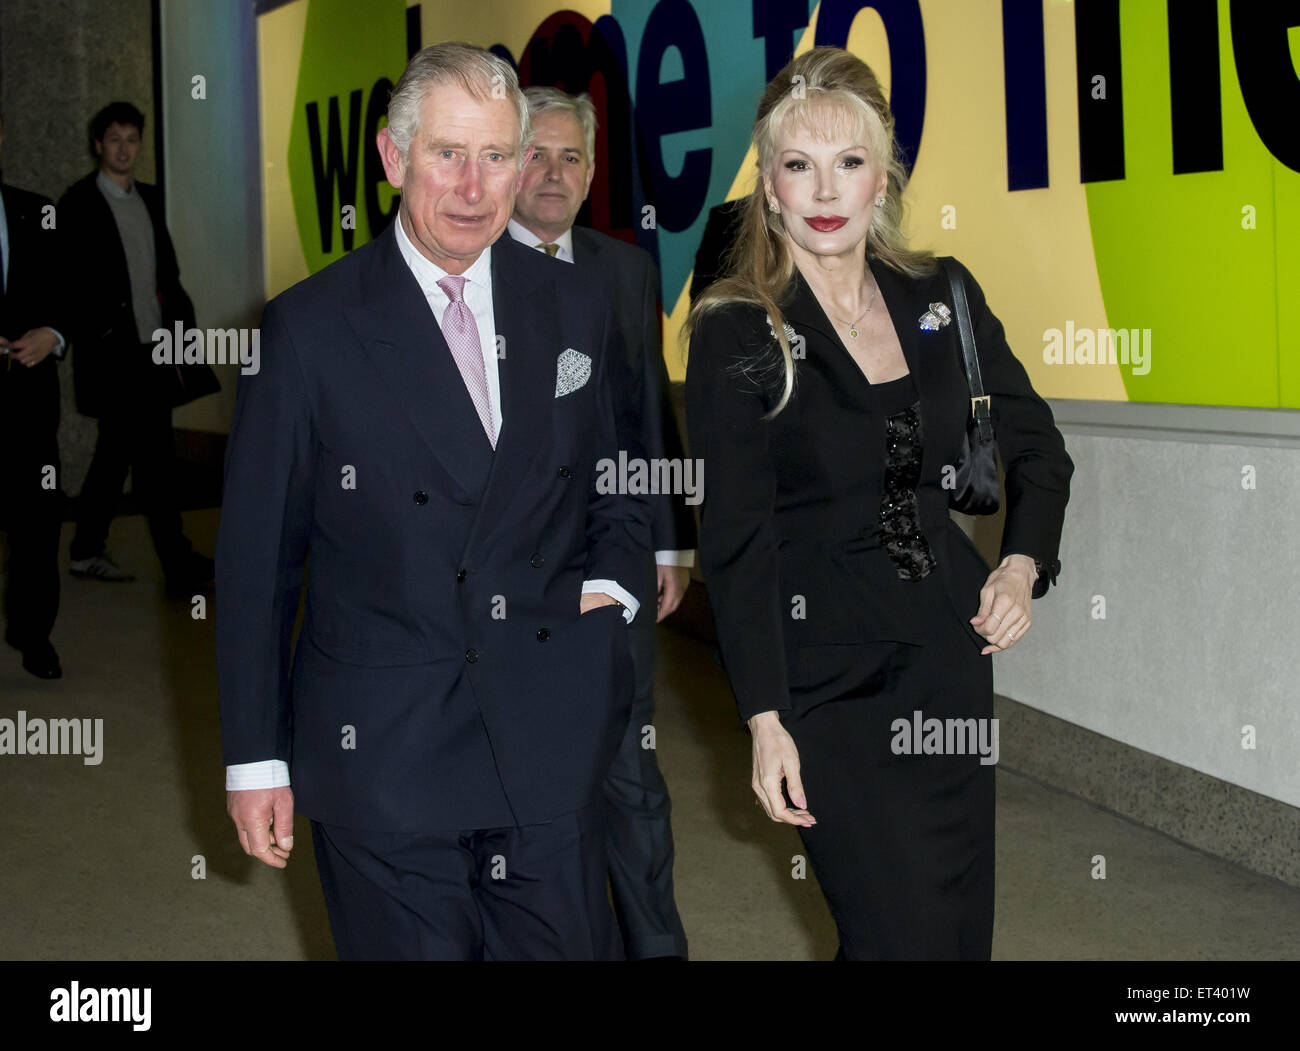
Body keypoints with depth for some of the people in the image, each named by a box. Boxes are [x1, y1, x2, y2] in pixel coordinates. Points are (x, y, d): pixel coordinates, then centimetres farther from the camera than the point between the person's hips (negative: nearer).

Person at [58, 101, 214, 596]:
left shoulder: (149, 199, 15)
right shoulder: (79, 203, -6)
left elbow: (167, 271, 20)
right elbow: (74, 280, -10)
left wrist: (183, 323, 11)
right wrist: (101, 332, -15)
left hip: (153, 347, 7)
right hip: (112, 352, -7)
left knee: (116, 450, 14)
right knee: (154, 455, -10)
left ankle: (87, 551, 26)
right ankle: (179, 567, -9)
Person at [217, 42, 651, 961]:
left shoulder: (575, 309, 7)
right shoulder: (310, 328, -4)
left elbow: (620, 486, 20)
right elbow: (257, 557, -1)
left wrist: (610, 585, -1)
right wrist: (256, 758, -2)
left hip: (551, 740, 3)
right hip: (379, 750, -2)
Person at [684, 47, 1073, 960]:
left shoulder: (943, 299, 4)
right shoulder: (738, 335, -8)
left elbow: (1038, 450, 15)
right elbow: (736, 542, -9)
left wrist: (1023, 564, -2)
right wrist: (766, 719, -12)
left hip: (951, 652, 5)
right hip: (826, 675, -5)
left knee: (966, 920, 11)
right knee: (907, 931, -5)